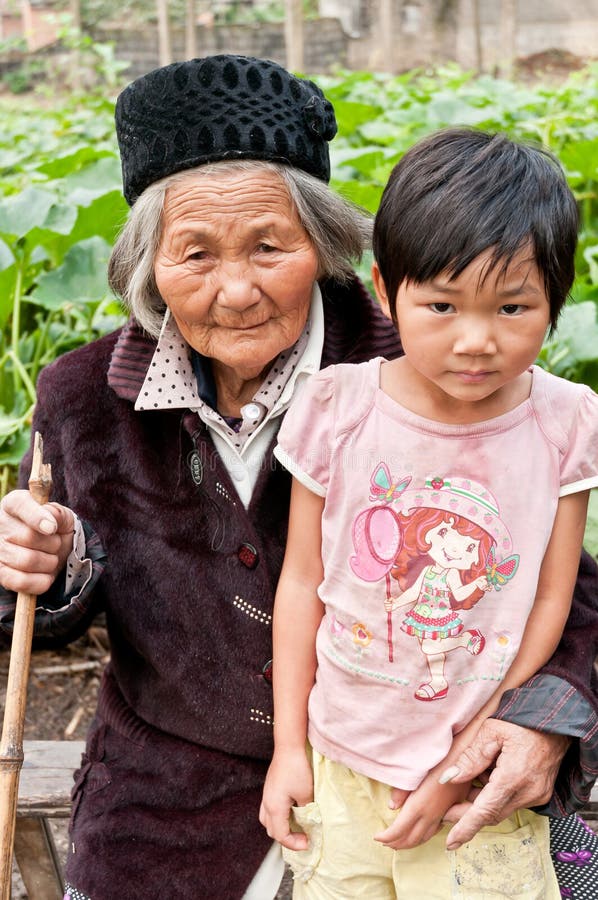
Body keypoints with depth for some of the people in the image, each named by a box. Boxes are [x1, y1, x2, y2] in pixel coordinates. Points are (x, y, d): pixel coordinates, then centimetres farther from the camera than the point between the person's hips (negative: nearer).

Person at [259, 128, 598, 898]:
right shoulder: (338, 408, -12)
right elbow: (302, 581, -3)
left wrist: (465, 759, -9)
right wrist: (288, 746, 0)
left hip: (483, 777, 0)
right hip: (340, 767, 1)